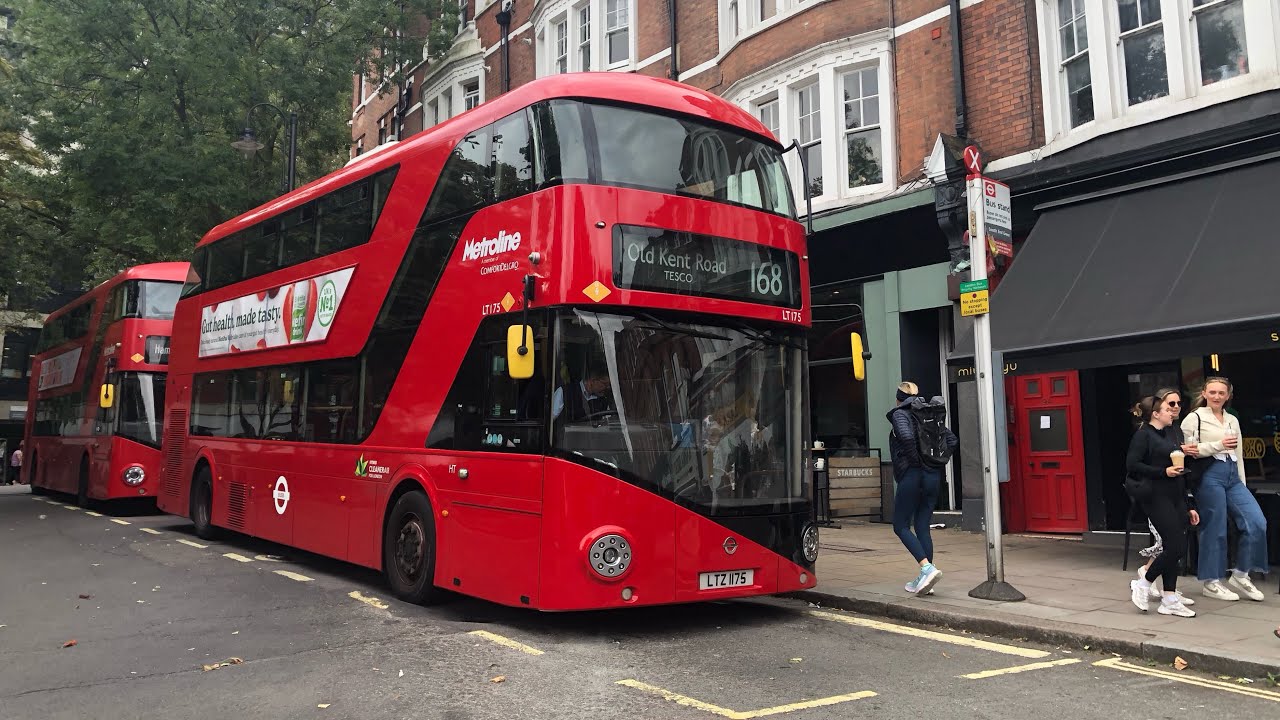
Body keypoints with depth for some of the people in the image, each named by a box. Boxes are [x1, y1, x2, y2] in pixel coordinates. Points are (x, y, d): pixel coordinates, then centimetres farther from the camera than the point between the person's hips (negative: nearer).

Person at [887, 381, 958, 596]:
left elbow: (906, 436, -25)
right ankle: (925, 579, 10)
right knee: (923, 528, 11)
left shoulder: (900, 413, -5)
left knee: (901, 526, 2)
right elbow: (952, 440, 12)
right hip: (933, 477, 7)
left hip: (911, 476, -7)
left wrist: (915, 460, -13)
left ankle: (927, 568, -15)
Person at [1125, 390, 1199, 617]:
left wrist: (1188, 506, 16)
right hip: (1156, 496, -7)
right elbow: (1132, 465, -16)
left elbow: (1182, 474, 17)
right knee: (1175, 546, -10)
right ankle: (1142, 583, 8)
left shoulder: (1176, 433, 14)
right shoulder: (1144, 434, -8)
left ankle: (1169, 600, 14)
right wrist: (1164, 472, -21)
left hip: (1176, 496, 7)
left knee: (1176, 548, 6)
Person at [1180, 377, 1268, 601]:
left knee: (1257, 523, -4)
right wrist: (1218, 445, -16)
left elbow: (1238, 454, 20)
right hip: (1210, 475, -6)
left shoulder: (1233, 420, 17)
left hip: (1233, 477, 6)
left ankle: (1240, 574, 11)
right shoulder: (1194, 418, -2)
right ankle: (1211, 582, 10)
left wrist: (1242, 483, 16)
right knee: (1214, 530, -2)